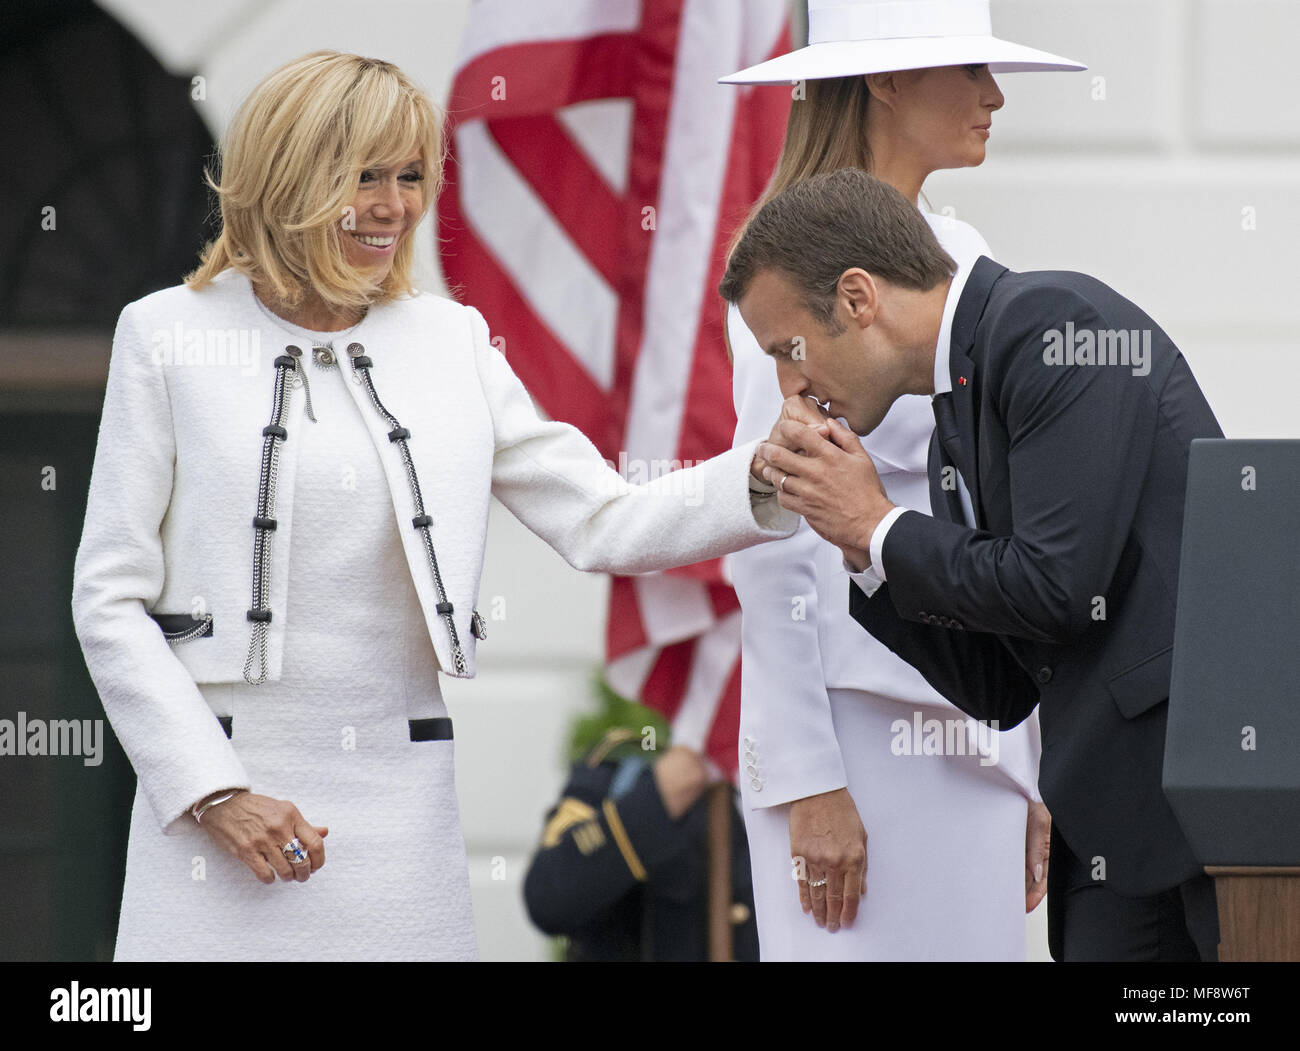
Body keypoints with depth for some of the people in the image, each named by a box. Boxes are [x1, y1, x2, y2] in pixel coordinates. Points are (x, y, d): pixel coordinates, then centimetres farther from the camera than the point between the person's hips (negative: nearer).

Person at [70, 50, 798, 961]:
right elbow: (110, 598, -1)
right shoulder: (173, 335, 1)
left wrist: (764, 477, -8)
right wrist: (216, 795, -8)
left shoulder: (450, 343, 10)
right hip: (226, 788, -3)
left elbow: (602, 526, 8)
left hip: (402, 808, 3)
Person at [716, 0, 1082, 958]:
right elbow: (771, 539, -13)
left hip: (974, 731, 8)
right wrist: (809, 780, -17)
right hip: (863, 724, -8)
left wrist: (1031, 774, 15)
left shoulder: (964, 261, 15)